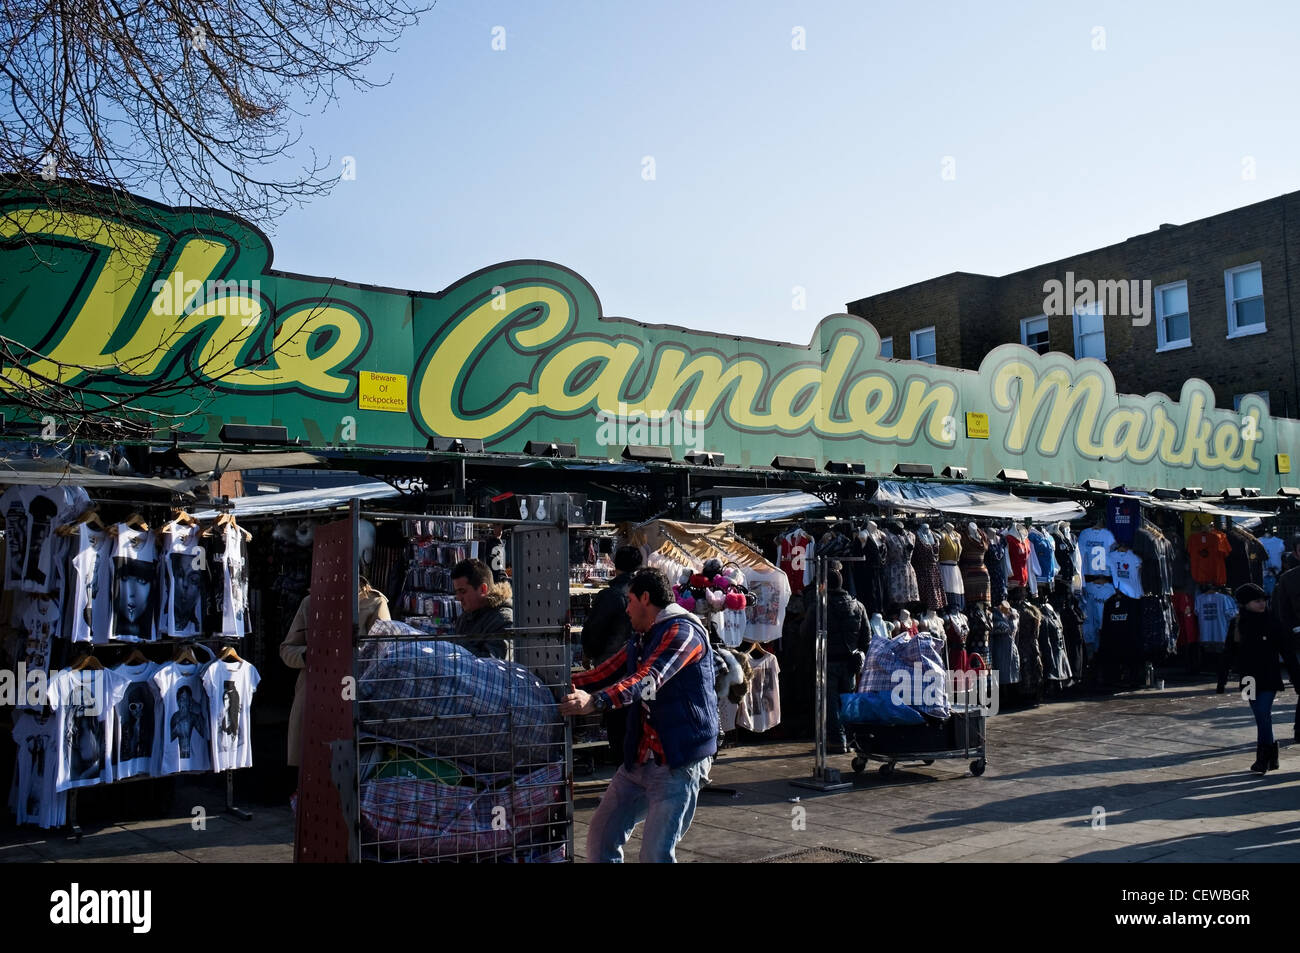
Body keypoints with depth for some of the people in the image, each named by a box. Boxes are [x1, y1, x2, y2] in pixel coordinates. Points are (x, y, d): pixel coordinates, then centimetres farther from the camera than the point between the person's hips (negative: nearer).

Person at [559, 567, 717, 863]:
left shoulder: (683, 631, -13)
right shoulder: (641, 638, 19)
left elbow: (649, 679, -28)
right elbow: (604, 673, 15)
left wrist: (595, 701, -40)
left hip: (678, 760, -9)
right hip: (639, 758, 9)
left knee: (656, 854, -12)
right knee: (601, 836, 9)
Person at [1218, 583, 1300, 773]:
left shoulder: (1272, 623, -5)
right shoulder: (1237, 625, 1)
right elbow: (1228, 654, 6)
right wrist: (1221, 680, 6)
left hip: (1269, 679, -3)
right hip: (1250, 680, 3)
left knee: (1263, 716, -9)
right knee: (1262, 717, 10)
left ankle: (1263, 757, 0)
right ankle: (1271, 757, 23)